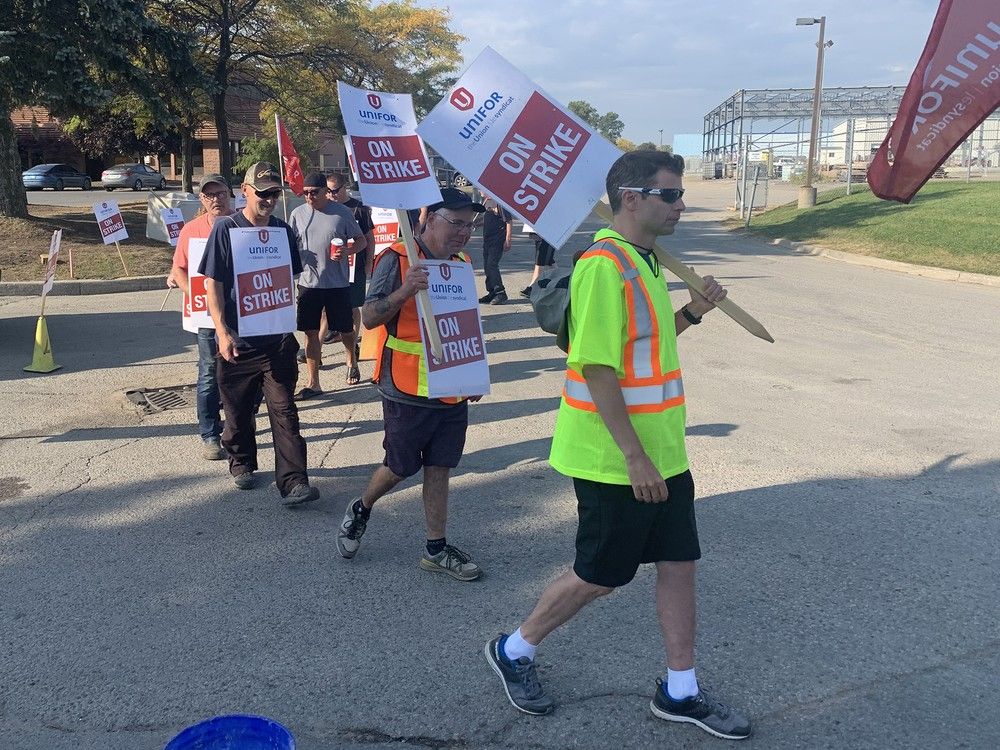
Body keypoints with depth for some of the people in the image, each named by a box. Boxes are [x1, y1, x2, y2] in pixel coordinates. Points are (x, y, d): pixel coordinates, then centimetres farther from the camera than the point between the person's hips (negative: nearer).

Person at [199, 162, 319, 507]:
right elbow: (213, 283, -6)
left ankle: (293, 481, -4)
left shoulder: (284, 231, 8)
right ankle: (241, 463, 34)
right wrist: (222, 331, -14)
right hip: (239, 339, -2)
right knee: (238, 409, 12)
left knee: (284, 411, -2)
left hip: (279, 339, 2)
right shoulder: (226, 229, -4)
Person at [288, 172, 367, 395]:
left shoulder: (342, 213, -5)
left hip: (338, 283, -2)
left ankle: (352, 362, 41)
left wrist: (347, 251, -18)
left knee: (345, 329, 11)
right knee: (310, 332, 3)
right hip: (308, 282, 2)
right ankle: (313, 384, 11)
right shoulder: (298, 214, 2)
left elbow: (362, 241, 1)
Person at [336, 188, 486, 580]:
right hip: (408, 389, -6)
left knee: (439, 467, 10)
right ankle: (360, 510, 36)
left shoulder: (461, 264, 9)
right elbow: (369, 318, -18)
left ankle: (436, 549, 20)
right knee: (399, 467, 8)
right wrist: (404, 291, -34)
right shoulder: (397, 259, -12)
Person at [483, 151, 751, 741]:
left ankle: (680, 692, 28)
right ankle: (515, 650, 28)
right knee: (600, 576, 6)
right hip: (616, 462, -9)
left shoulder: (645, 261, 11)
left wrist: (691, 312, 5)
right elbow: (596, 367, -24)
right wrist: (634, 456, -23)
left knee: (680, 563, 12)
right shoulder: (603, 265, -20)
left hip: (663, 452, 9)